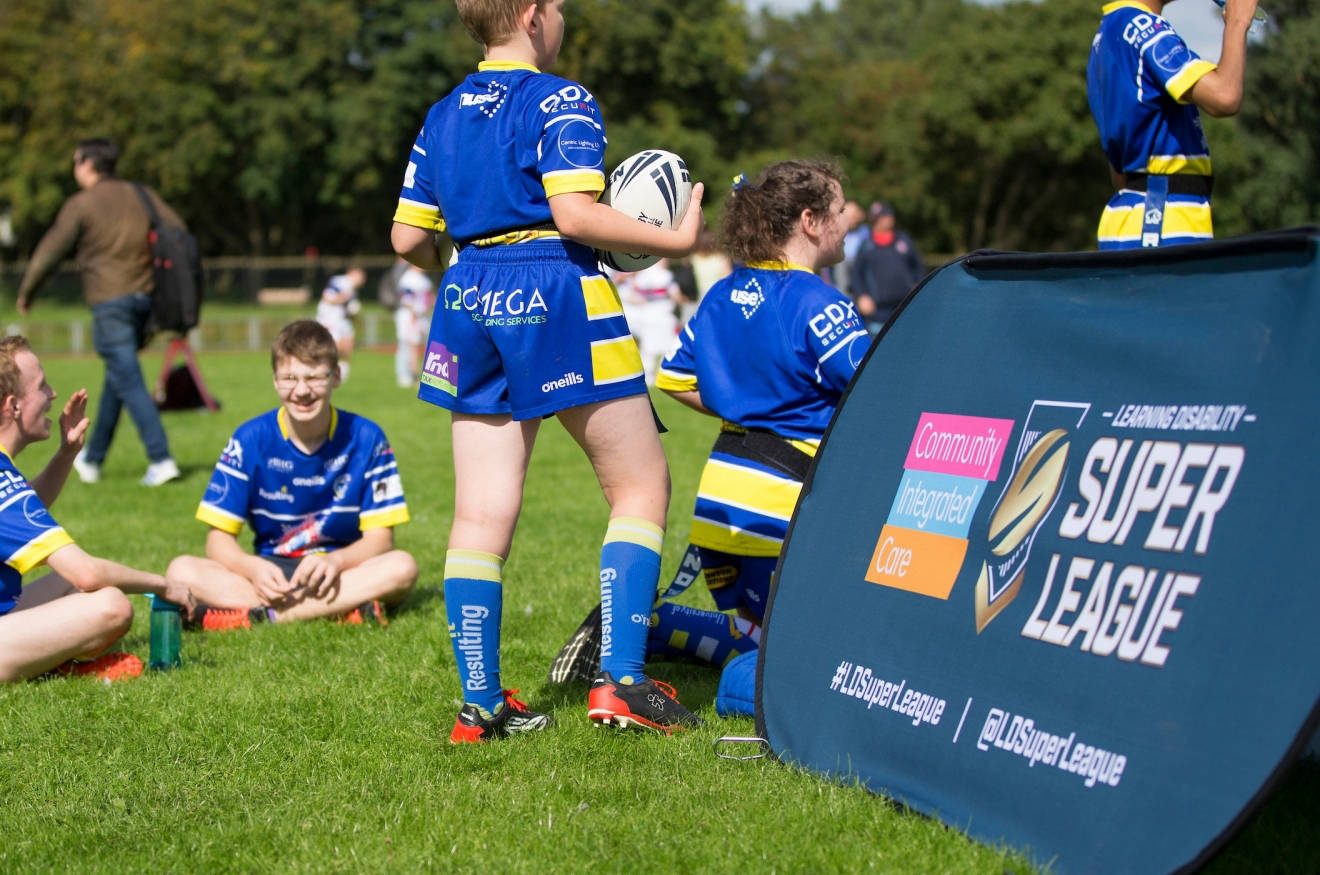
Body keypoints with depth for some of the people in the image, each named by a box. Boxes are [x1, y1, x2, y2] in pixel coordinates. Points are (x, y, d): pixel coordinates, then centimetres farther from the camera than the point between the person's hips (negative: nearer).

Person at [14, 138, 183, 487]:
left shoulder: (81, 204, -5)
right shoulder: (141, 195, 10)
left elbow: (49, 252, -3)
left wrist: (26, 294, 11)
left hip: (109, 303, -6)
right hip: (144, 298, 6)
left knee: (129, 382, -7)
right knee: (117, 379, 17)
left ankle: (161, 460, -17)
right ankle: (92, 460, 29)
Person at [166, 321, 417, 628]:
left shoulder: (365, 438, -5)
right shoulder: (250, 439, -4)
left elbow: (380, 537, -7)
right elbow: (219, 539, -4)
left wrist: (336, 561, -29)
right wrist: (253, 568, -27)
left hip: (342, 573, -1)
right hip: (271, 574, 1)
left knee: (401, 567, -32)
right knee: (182, 571, -25)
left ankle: (259, 616, -32)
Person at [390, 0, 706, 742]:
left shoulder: (442, 116, 14)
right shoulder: (559, 102, -6)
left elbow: (409, 240, 12)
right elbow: (575, 213, -19)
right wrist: (674, 240, -9)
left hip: (471, 299, 7)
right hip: (555, 296, -6)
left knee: (482, 516, 6)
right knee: (641, 487, 5)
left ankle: (482, 703, 7)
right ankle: (621, 682, -3)